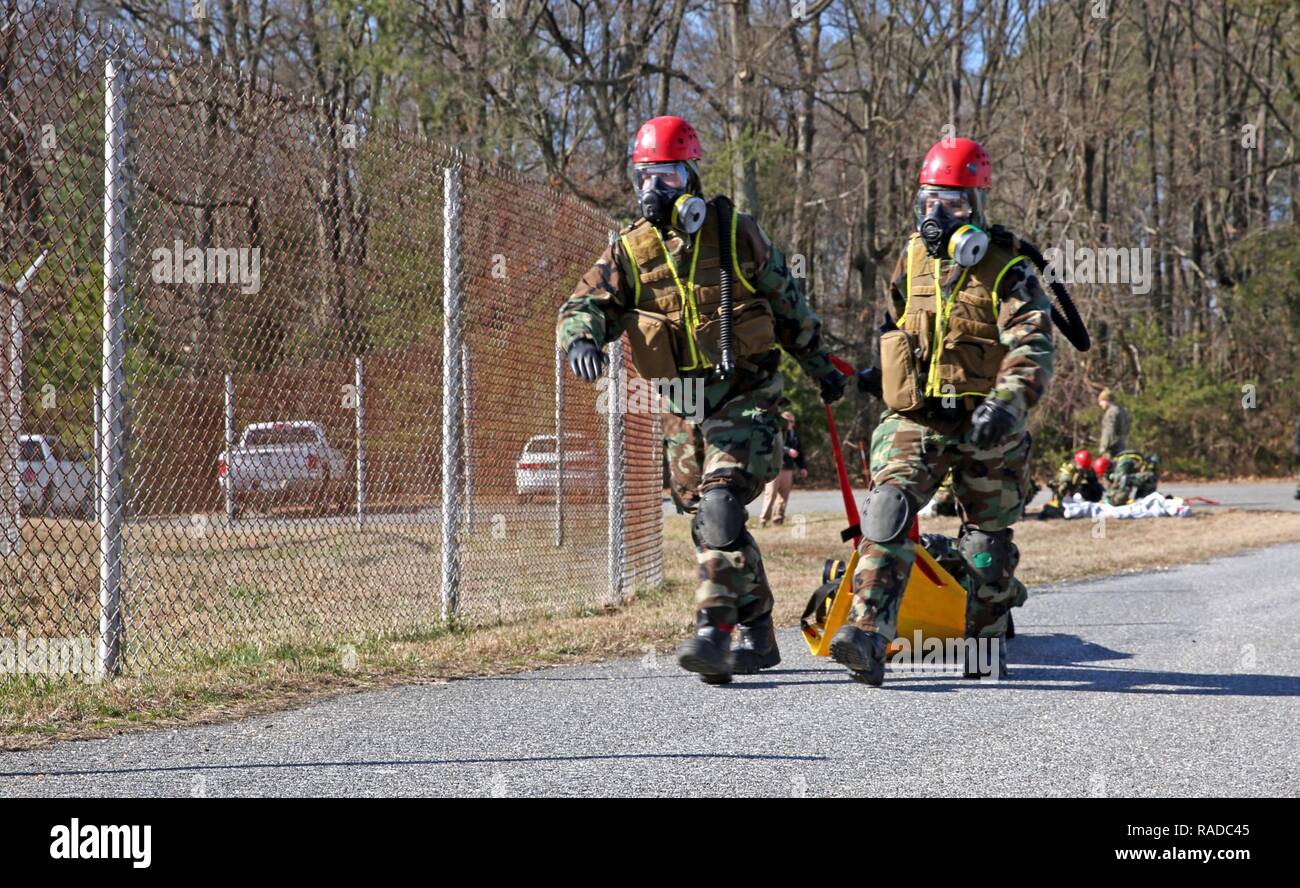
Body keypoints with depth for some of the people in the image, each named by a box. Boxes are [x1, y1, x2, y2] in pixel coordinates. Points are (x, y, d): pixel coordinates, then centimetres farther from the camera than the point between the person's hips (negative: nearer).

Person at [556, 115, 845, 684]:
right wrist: (581, 338, -33)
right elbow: (584, 306, -9)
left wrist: (820, 366, 17)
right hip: (685, 411, 5)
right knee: (711, 528, 10)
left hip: (746, 401, -4)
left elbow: (787, 301, 9)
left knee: (720, 510, -23)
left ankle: (714, 632, -26)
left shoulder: (734, 233, -4)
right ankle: (758, 637, 24)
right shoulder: (628, 251, 2)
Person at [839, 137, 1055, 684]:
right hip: (915, 418, 2)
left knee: (988, 539, 11)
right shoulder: (911, 259, 10)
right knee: (888, 508, -20)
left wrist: (1007, 404, -32)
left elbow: (1033, 349, -17)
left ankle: (987, 640, 32)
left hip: (982, 427, -2)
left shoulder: (1006, 269, -6)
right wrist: (880, 373, 18)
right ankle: (867, 638, -30)